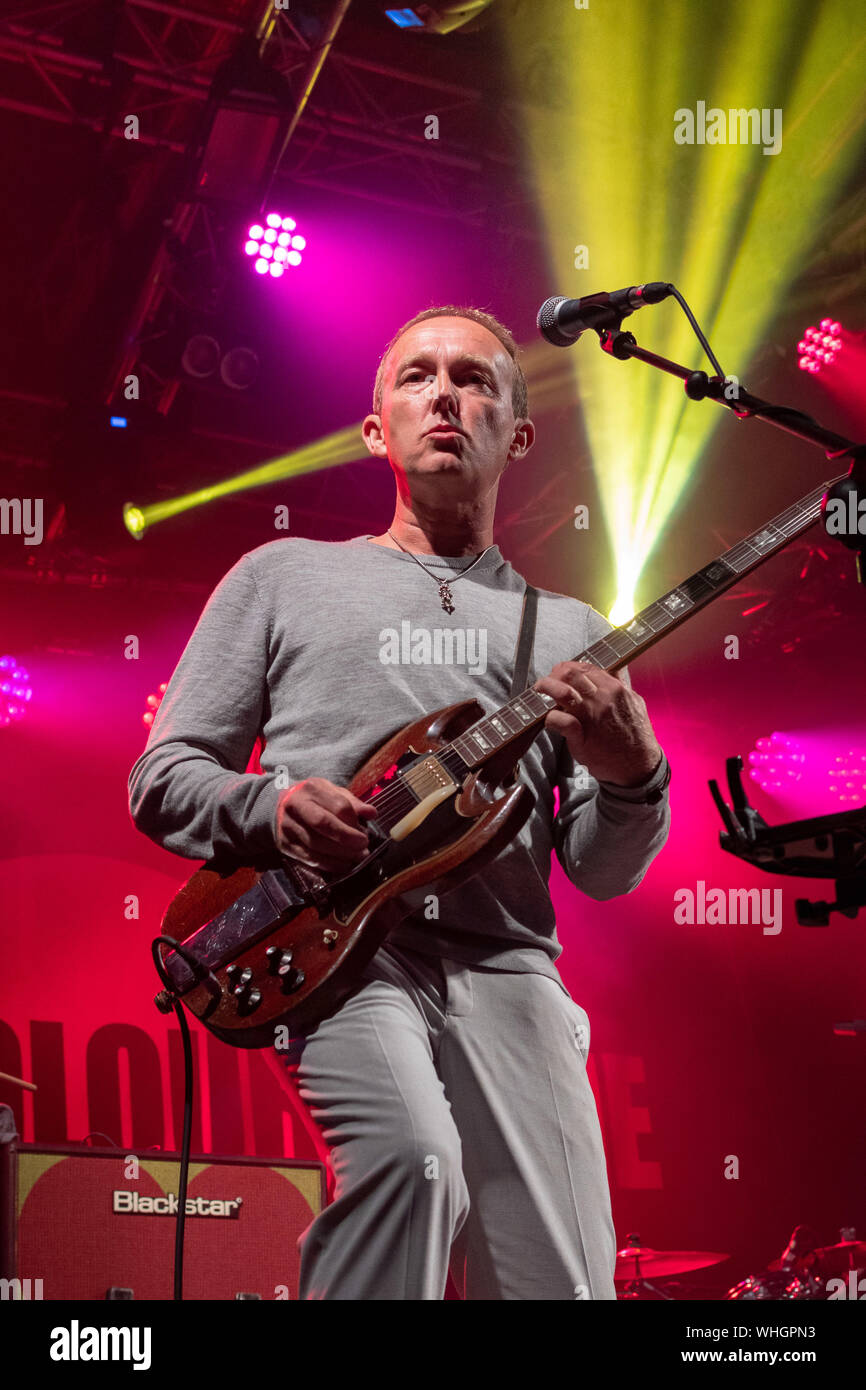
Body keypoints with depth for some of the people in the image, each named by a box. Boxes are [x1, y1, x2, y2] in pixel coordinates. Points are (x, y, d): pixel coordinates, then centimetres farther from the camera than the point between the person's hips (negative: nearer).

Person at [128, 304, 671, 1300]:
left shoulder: (567, 631, 19)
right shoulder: (284, 575, 16)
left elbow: (604, 873, 13)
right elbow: (162, 779, 12)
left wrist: (631, 774, -10)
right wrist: (271, 808, -9)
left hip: (506, 966, 3)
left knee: (564, 1282, -7)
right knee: (415, 1156, -30)